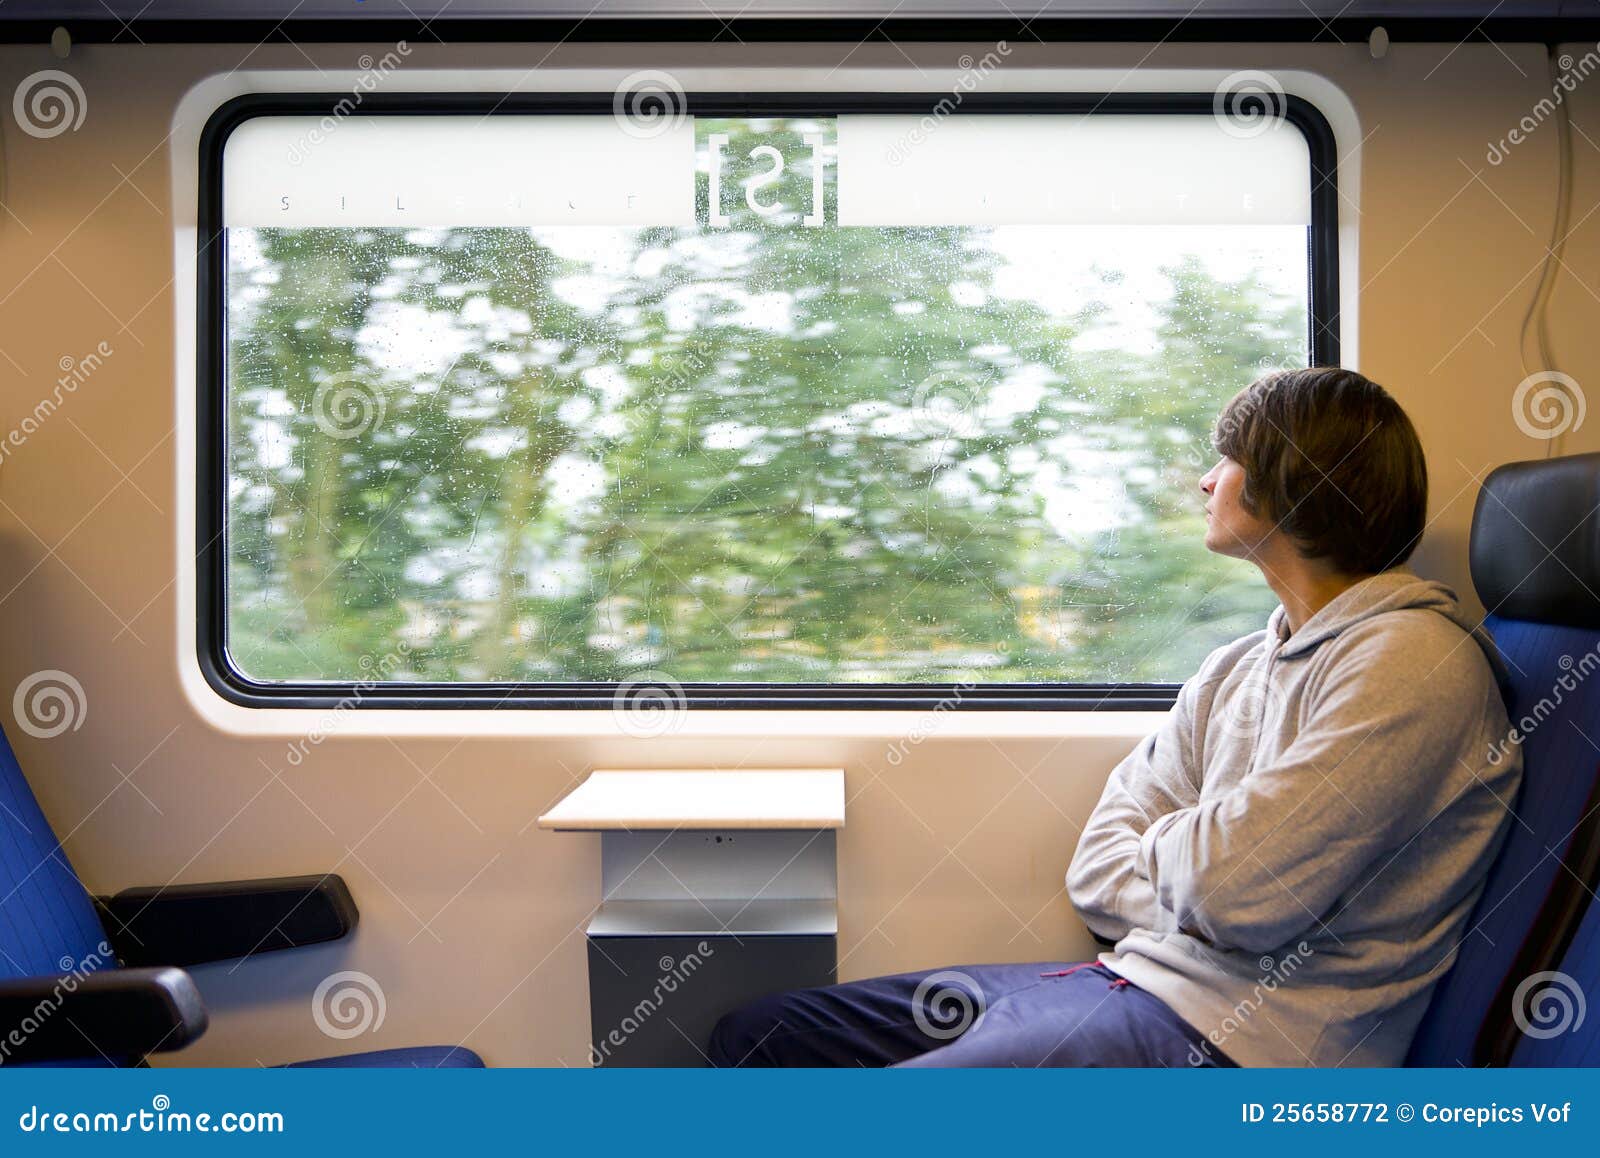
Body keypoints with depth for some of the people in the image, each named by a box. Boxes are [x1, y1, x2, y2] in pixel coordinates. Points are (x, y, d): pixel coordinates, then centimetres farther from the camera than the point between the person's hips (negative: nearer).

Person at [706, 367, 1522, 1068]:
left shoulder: (1413, 658, -13)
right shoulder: (1235, 670, 15)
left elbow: (1234, 890, -22)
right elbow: (1096, 870, 13)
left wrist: (1164, 845, 1)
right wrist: (1202, 849, -8)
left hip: (1234, 1038, -9)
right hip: (1135, 981, 9)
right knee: (753, 1035, 8)